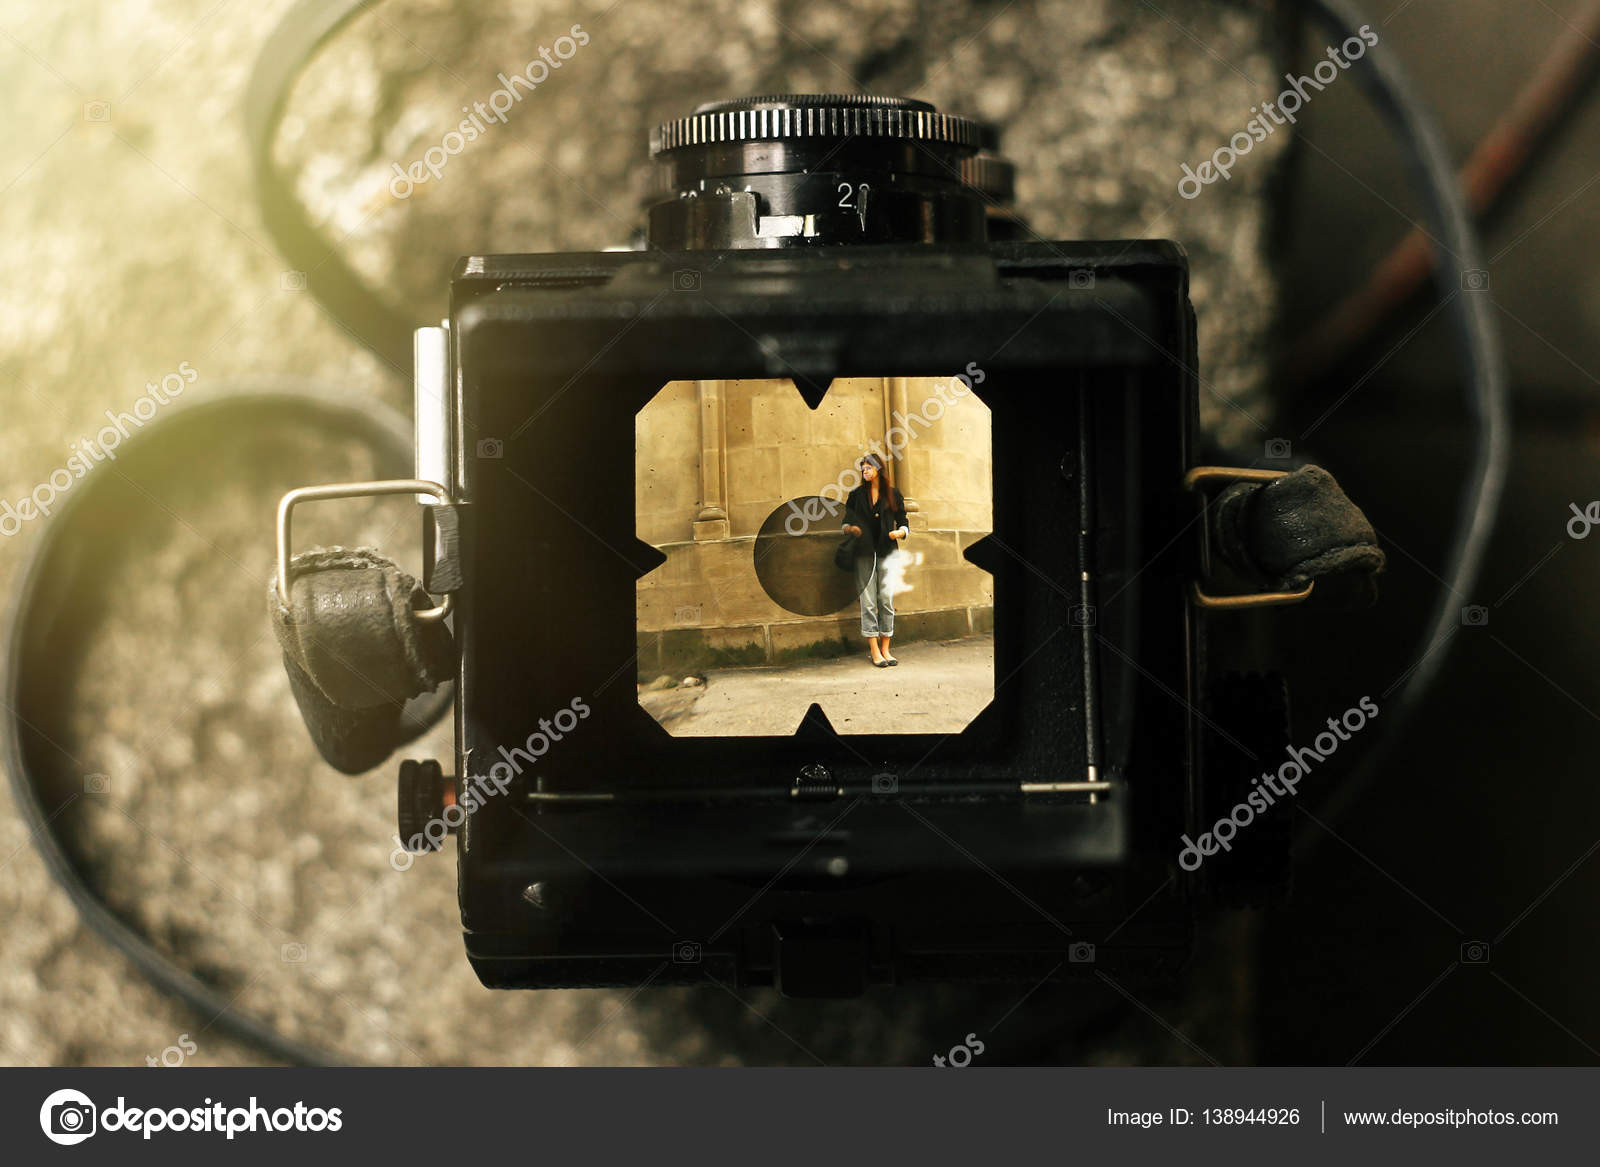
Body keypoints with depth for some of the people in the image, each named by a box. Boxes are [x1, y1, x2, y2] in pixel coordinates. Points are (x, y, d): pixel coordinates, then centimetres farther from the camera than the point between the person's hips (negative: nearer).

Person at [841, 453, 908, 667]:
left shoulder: (894, 495, 8)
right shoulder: (856, 495, 11)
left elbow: (904, 524, 10)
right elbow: (846, 522, 13)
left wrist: (899, 532, -11)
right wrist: (850, 529, -9)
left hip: (887, 553, 0)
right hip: (864, 553, 0)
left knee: (886, 600, -2)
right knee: (868, 601, -5)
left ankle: (885, 649, 5)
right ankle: (874, 650, -4)